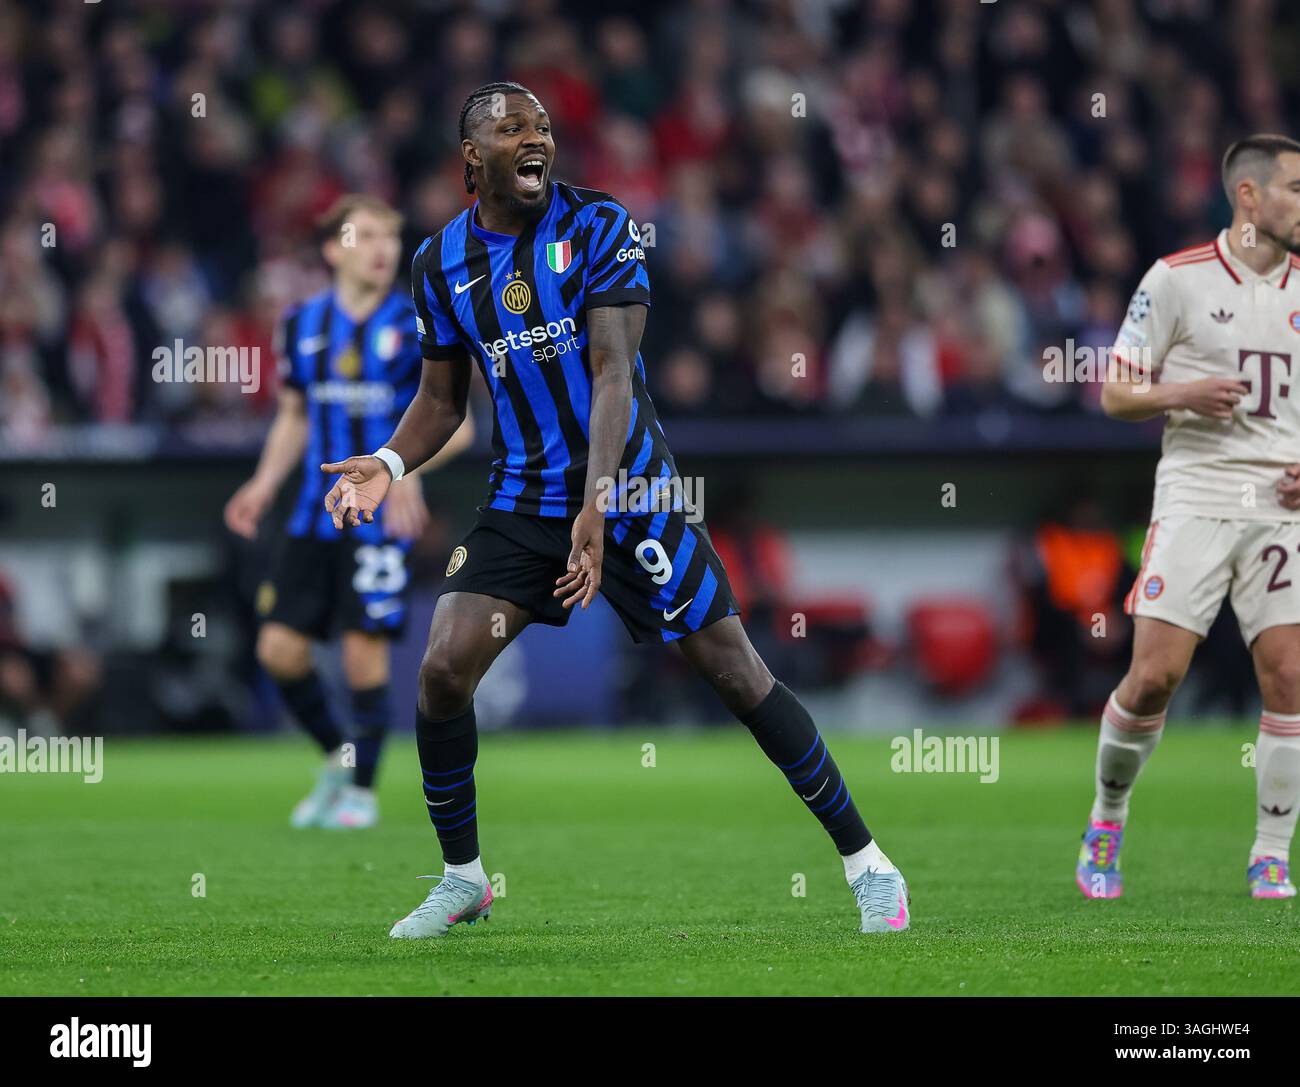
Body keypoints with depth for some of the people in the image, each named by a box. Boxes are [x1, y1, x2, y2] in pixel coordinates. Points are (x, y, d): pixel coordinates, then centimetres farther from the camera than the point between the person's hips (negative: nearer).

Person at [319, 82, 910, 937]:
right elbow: (443, 399, 13)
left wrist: (597, 509, -28)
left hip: (629, 491, -3)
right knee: (443, 672, -10)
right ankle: (463, 878, 8)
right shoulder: (443, 262, 3)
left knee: (736, 672, -2)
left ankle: (864, 859, 8)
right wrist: (390, 464, -8)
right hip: (523, 503, 3)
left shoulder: (598, 226, -10)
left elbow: (612, 372, -17)